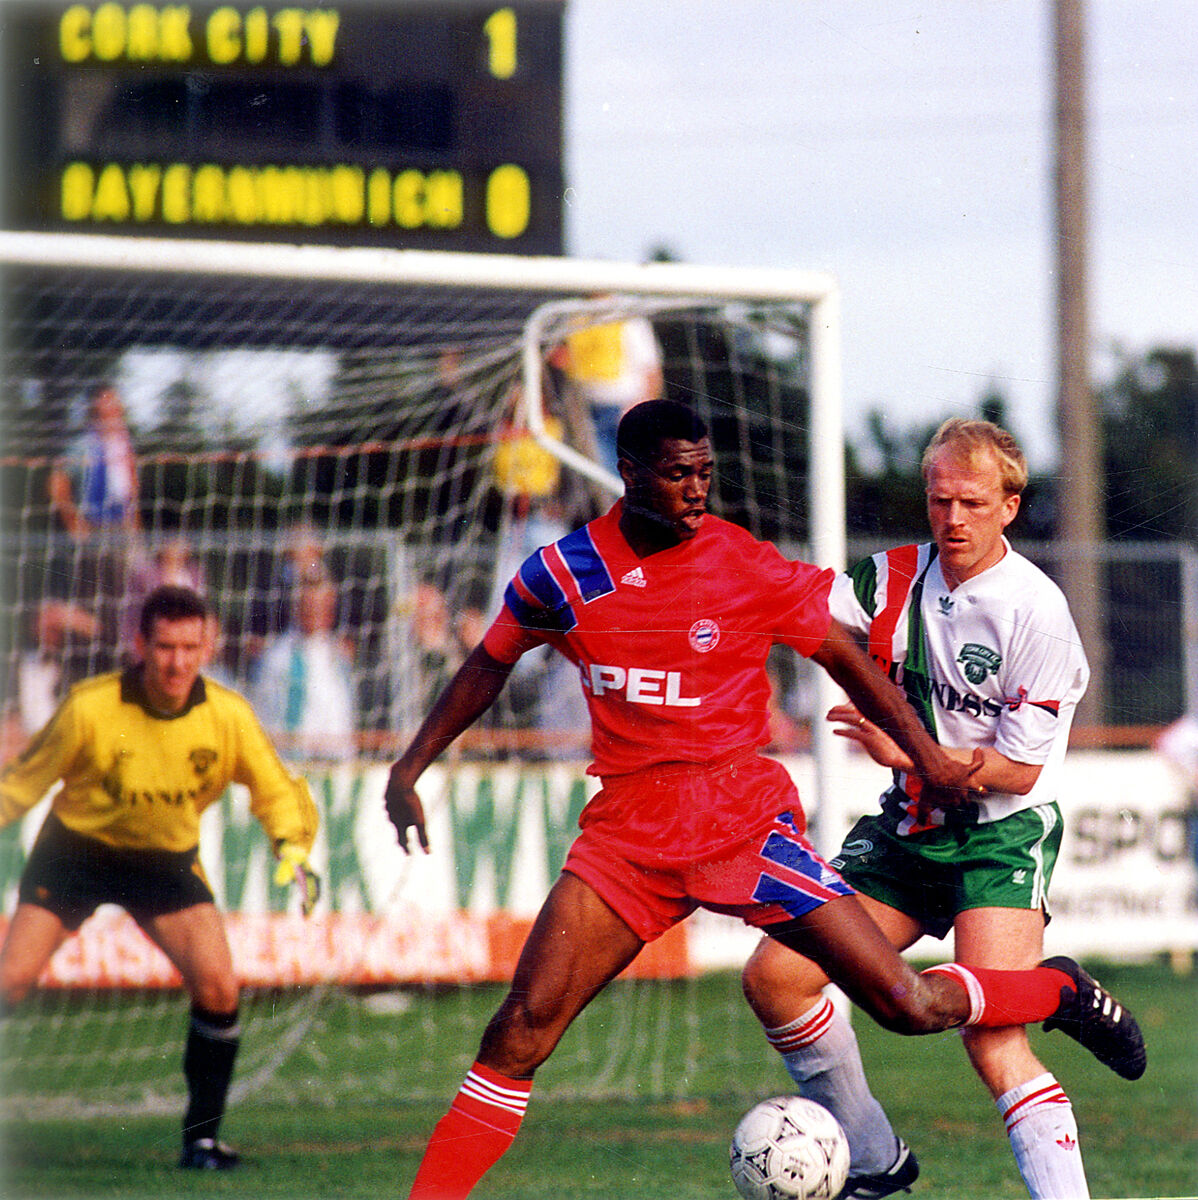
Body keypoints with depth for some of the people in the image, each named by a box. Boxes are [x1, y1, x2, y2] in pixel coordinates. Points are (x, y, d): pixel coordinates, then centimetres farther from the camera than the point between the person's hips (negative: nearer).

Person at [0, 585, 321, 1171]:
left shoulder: (229, 716, -17)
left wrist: (293, 846, -22)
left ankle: (202, 1136, -1)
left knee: (219, 987, -16)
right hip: (76, 848, -2)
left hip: (168, 859, 2)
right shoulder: (90, 707, -22)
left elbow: (277, 790, -4)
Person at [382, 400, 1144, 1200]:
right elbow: (490, 666, 17)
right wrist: (410, 769, 13)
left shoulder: (749, 569, -6)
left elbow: (847, 660, 7)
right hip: (627, 831, 2)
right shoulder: (564, 573, 0)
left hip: (743, 820, -2)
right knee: (520, 1035, -11)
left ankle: (1061, 991, 22)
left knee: (907, 1004, -5)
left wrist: (930, 759, 3)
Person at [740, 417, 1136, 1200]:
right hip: (907, 829, 7)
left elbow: (1019, 768, -14)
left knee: (992, 1038, -24)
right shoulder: (894, 580, 1)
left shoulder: (1036, 610, -16)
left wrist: (909, 751, -23)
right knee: (775, 977, 0)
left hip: (1002, 838, -7)